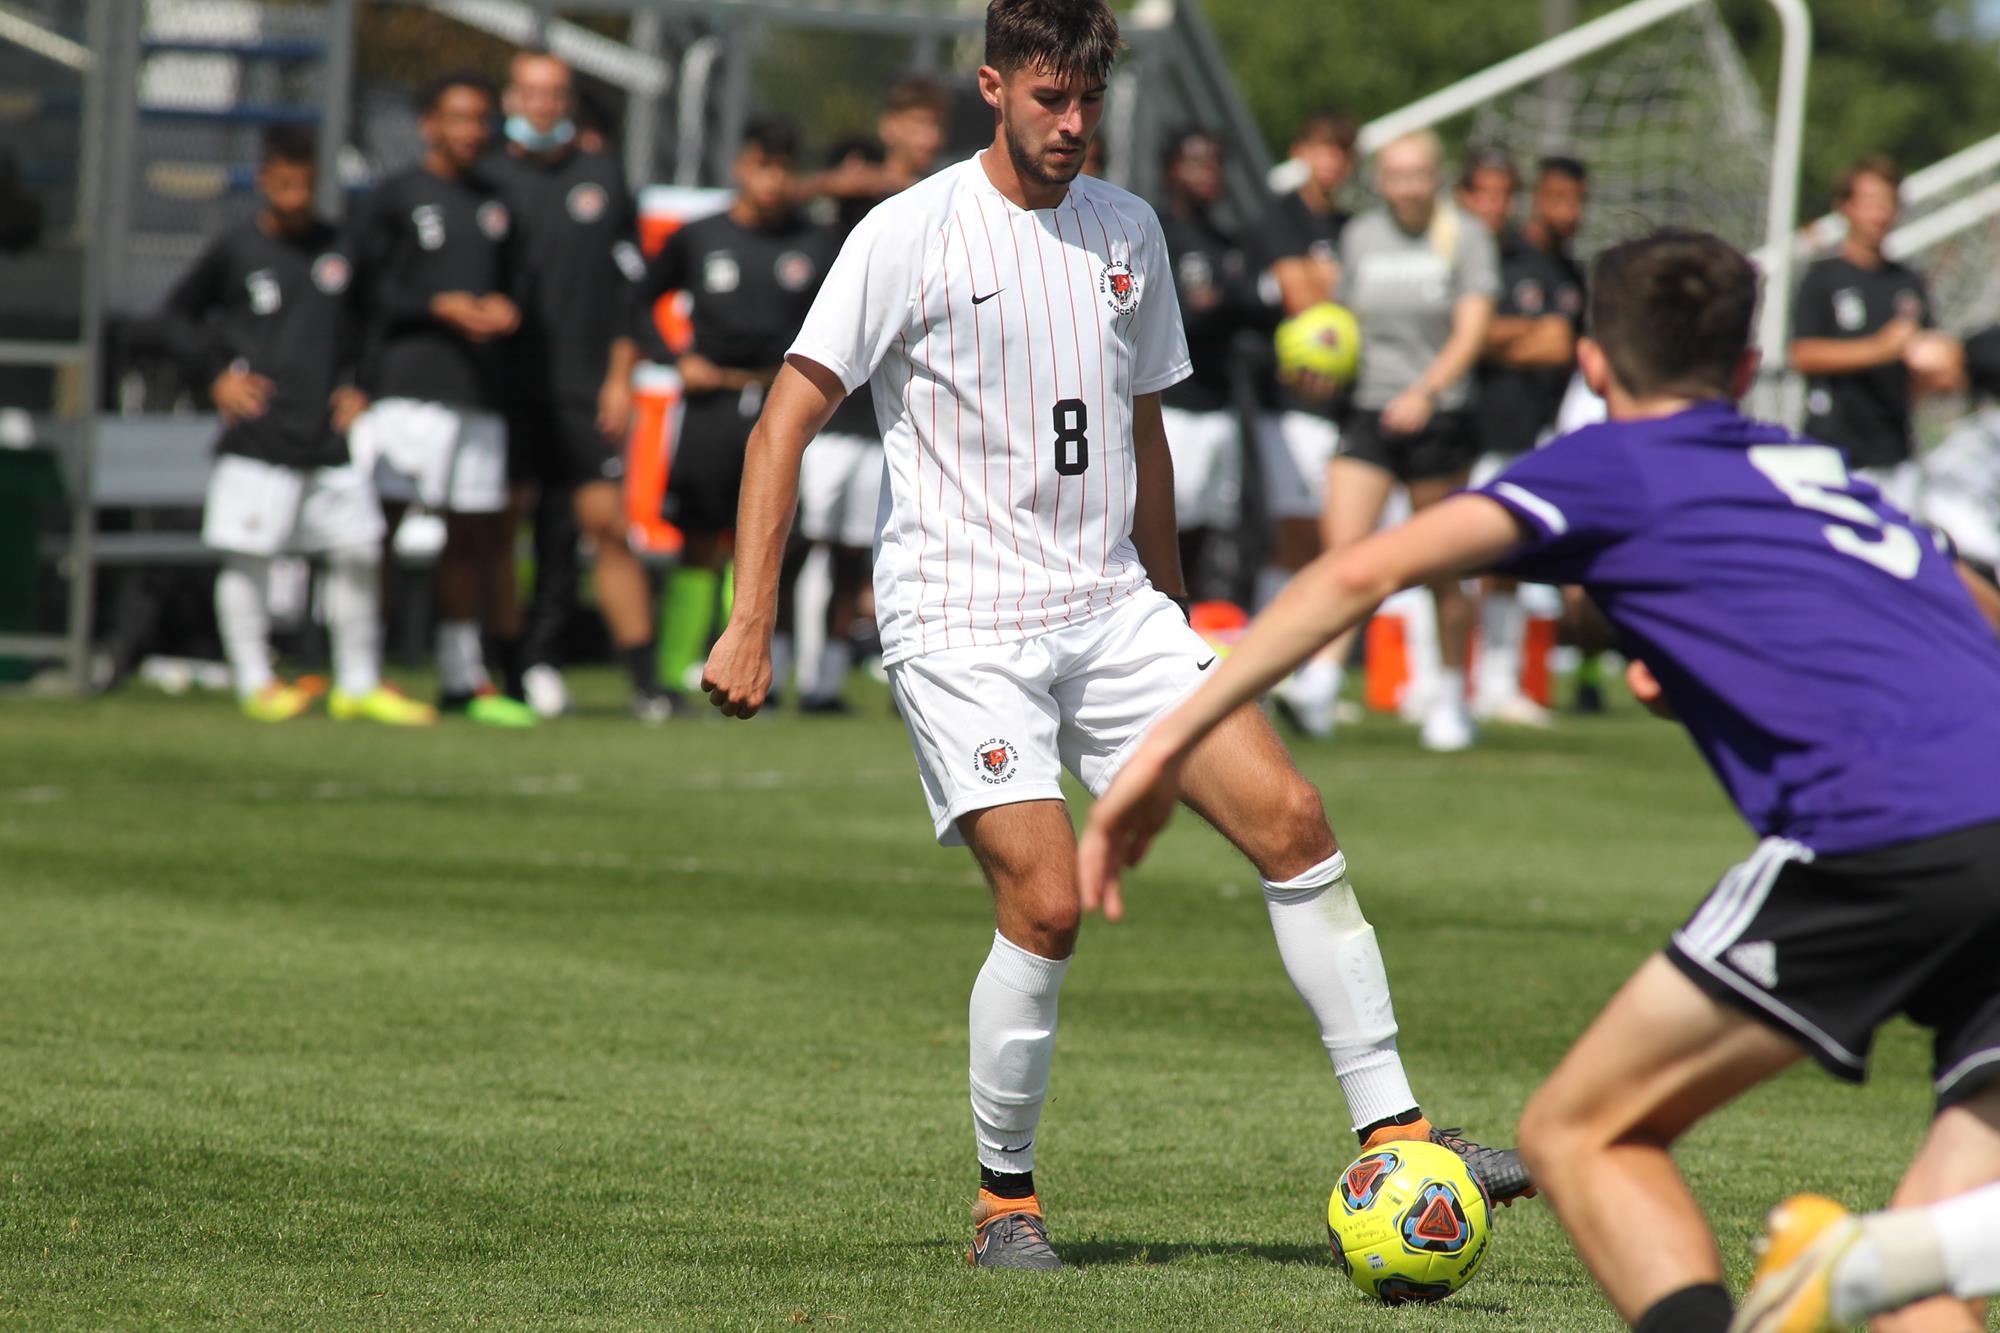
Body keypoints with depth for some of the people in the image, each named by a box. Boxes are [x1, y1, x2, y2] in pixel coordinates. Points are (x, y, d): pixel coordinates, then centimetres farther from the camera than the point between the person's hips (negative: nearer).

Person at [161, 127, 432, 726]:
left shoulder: (338, 249, 7)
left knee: (359, 553, 3)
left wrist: (356, 386, 7)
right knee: (247, 558, -2)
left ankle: (359, 685, 15)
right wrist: (216, 375, -1)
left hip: (329, 431, 3)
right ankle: (255, 682, 9)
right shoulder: (235, 250, -1)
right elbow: (180, 312, 10)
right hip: (256, 435, -3)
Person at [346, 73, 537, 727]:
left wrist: (502, 308, 3)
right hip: (407, 381, -6)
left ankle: (463, 675, 16)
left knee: (473, 527, 8)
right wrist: (443, 307, -13)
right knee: (382, 519, -11)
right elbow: (370, 289, -3)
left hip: (478, 386, 6)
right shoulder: (393, 197, 1)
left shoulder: (494, 203, 19)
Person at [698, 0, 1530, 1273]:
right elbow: (788, 420, -8)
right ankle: (1006, 1202, 2)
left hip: (1110, 607, 5)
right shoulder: (910, 236, -7)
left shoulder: (1129, 233, 10)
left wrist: (1170, 622, 25)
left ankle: (1392, 1137, -5)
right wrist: (750, 625, -15)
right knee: (1046, 903, -17)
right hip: (963, 625, -5)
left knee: (1292, 818, -9)